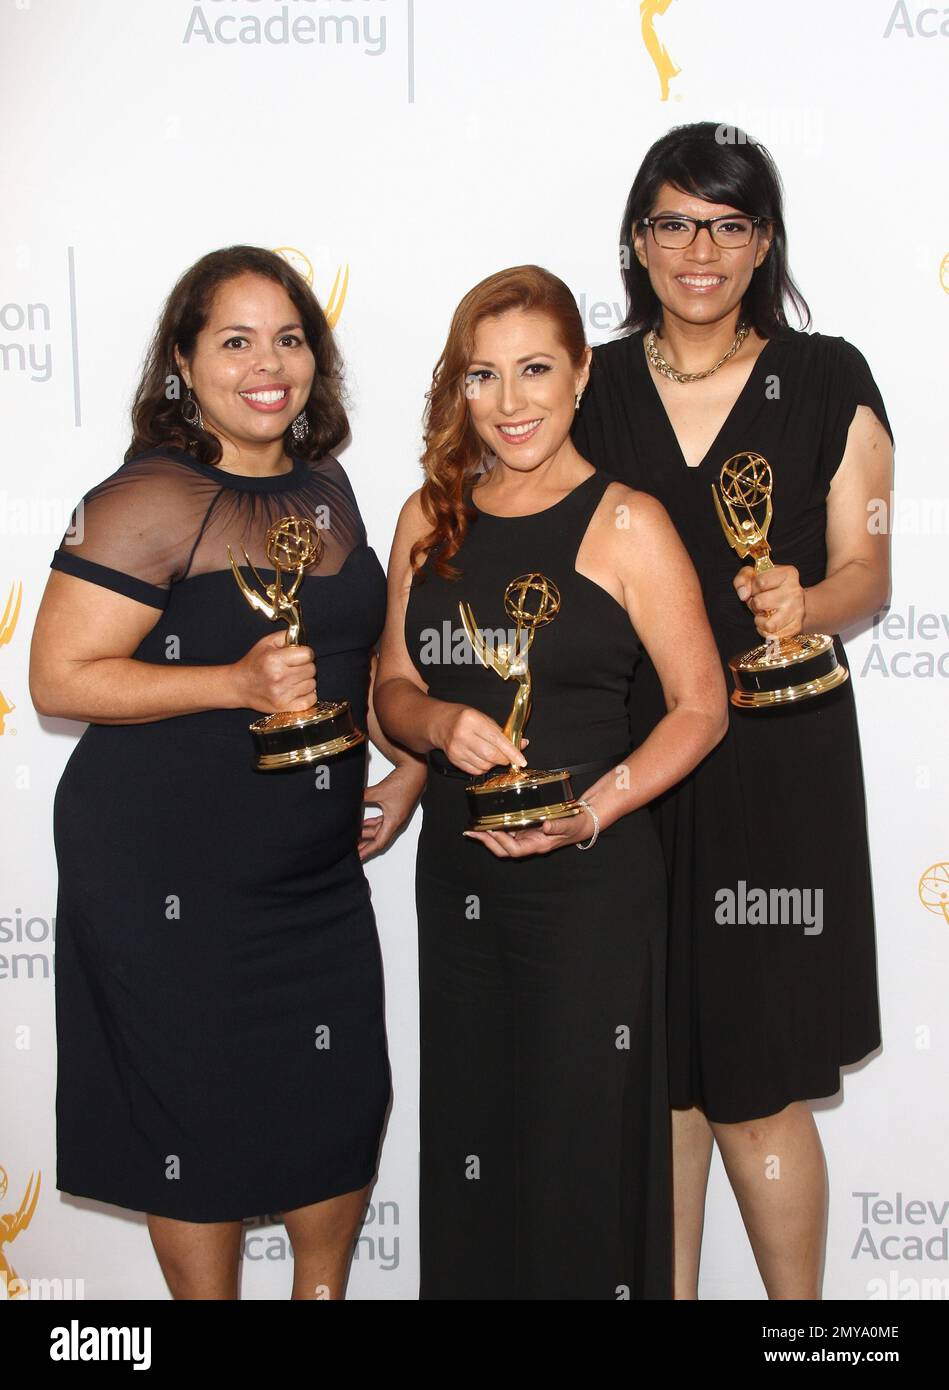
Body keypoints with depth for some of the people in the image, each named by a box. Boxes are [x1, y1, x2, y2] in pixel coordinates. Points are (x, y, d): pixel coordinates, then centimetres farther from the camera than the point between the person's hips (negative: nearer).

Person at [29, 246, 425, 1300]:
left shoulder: (325, 484, 9)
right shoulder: (151, 501, -15)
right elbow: (59, 678, -19)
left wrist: (408, 756, 11)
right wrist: (240, 683, -26)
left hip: (317, 859, 7)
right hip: (170, 874, -7)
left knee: (344, 1097, 14)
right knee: (202, 1115, 6)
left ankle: (321, 1292, 39)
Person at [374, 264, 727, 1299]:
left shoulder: (625, 525, -8)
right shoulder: (431, 517, 7)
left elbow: (700, 707, -7)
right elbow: (393, 686, 12)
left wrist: (594, 809, -21)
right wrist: (441, 724, -11)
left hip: (591, 881, -5)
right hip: (456, 873, 5)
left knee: (582, 1141, 5)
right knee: (466, 1136, 16)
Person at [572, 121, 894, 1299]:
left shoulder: (828, 382, 1)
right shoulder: (592, 388, 6)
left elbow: (866, 573, 1)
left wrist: (806, 604, -22)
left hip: (774, 761, -2)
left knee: (757, 1088, 1)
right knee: (656, 1067, 12)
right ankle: (669, 1286, 32)